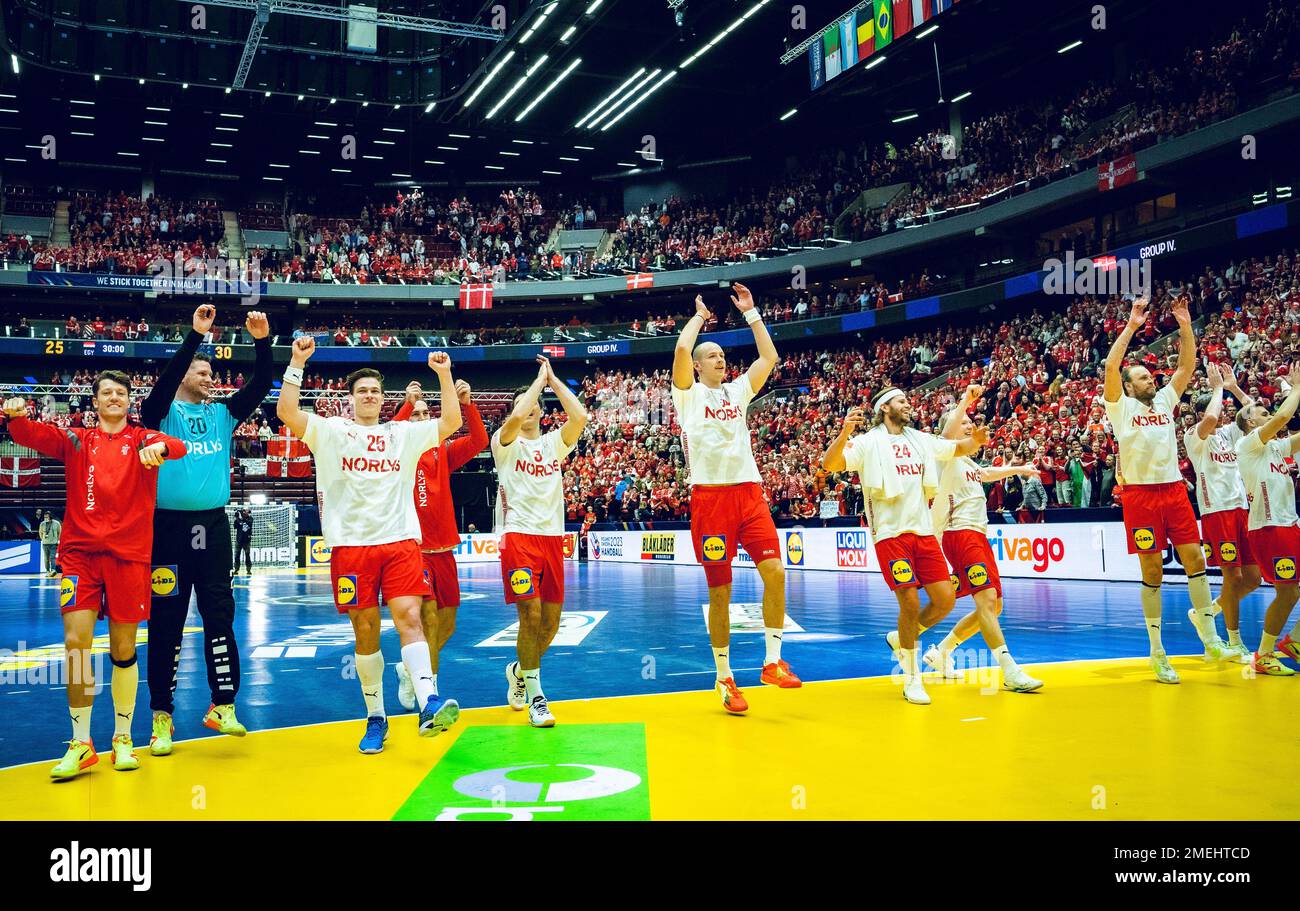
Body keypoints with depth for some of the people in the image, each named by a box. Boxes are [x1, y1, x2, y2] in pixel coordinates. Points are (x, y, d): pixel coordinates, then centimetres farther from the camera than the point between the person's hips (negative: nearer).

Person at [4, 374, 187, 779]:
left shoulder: (141, 439, 6)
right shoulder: (76, 440, 11)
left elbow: (177, 446, -14)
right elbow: (33, 435, -6)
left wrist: (160, 447, -38)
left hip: (128, 554, -1)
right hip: (80, 551, 1)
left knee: (123, 651, 5)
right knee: (76, 643, -7)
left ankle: (123, 739, 20)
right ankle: (80, 744, 6)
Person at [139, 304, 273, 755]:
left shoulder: (222, 413, 12)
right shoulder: (162, 412, 2)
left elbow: (261, 386, 2)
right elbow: (165, 379, -18)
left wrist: (262, 341, -11)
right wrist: (195, 335, -25)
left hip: (213, 524, 3)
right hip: (169, 525, -3)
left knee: (220, 616, 3)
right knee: (166, 621, 3)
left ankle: (222, 705, 10)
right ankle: (162, 715, 11)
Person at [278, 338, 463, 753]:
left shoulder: (405, 433, 15)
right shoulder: (330, 431, 8)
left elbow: (451, 423, 7)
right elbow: (286, 412, -6)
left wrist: (444, 375, 0)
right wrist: (297, 363, -11)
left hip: (401, 541, 1)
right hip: (351, 544, -1)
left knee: (408, 616, -14)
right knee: (366, 631, 4)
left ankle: (428, 704, -25)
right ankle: (376, 717, 14)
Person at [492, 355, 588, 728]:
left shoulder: (554, 443, 14)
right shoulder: (506, 443, 3)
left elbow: (579, 416, -5)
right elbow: (517, 417, -20)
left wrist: (552, 379, 0)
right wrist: (540, 377, -8)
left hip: (552, 537, 5)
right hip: (518, 536, -5)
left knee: (551, 621, 7)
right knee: (531, 615, -15)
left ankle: (519, 670, 34)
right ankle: (535, 697, -2)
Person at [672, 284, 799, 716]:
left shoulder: (738, 390, 20)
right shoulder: (689, 393, 6)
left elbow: (769, 357, 13)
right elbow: (681, 349, -10)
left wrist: (750, 312, 16)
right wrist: (700, 316, 6)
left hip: (750, 491, 4)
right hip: (710, 495, -4)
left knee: (775, 571, -9)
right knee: (720, 591, -1)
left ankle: (773, 661, 4)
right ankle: (724, 678, 10)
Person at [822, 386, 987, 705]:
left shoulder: (920, 440, 16)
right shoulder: (868, 442, -2)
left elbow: (959, 448, 27)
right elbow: (829, 464, -14)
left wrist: (975, 439, 4)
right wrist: (845, 433, -31)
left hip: (924, 531, 6)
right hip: (890, 533, -6)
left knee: (945, 599, -1)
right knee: (910, 603, -9)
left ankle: (901, 639, 26)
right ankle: (912, 678, 9)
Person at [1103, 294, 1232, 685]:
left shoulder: (1164, 400, 16)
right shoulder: (1121, 406, 1)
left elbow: (1188, 365, 11)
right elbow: (1111, 365, -12)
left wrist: (1185, 326, 2)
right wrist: (1132, 325, -11)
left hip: (1174, 489, 4)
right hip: (1141, 494, -4)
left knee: (1195, 558, 0)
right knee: (1152, 570, -1)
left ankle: (1210, 638, 7)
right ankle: (1157, 650, 5)